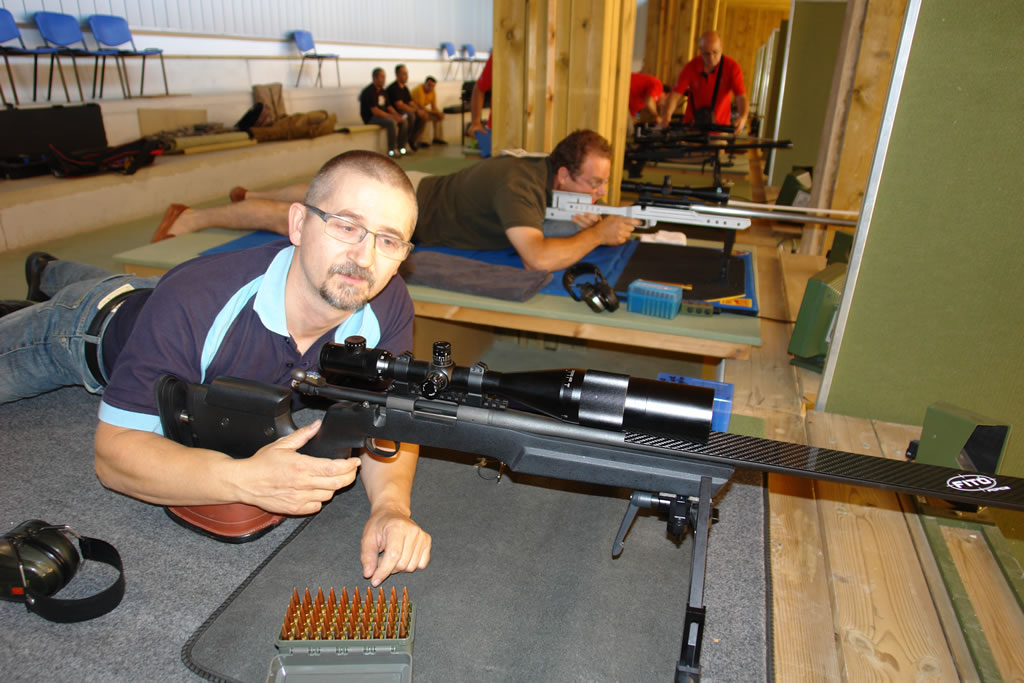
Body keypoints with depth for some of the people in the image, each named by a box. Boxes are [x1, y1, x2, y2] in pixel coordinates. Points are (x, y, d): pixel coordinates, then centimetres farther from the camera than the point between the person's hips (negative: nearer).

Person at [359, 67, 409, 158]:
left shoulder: (382, 91, 12)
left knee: (404, 121, -4)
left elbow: (388, 106, 14)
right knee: (392, 122, -33)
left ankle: (401, 147, -1)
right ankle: (392, 150, -26)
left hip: (383, 115, 9)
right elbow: (374, 111, -24)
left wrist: (397, 115, -6)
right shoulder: (369, 92, -16)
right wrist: (392, 116, -24)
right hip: (371, 118, -9)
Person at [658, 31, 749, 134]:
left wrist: (743, 117, -42)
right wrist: (667, 114, -35)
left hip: (719, 128, -1)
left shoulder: (731, 67, -12)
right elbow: (676, 94, -14)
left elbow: (741, 96, -21)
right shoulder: (691, 67, -8)